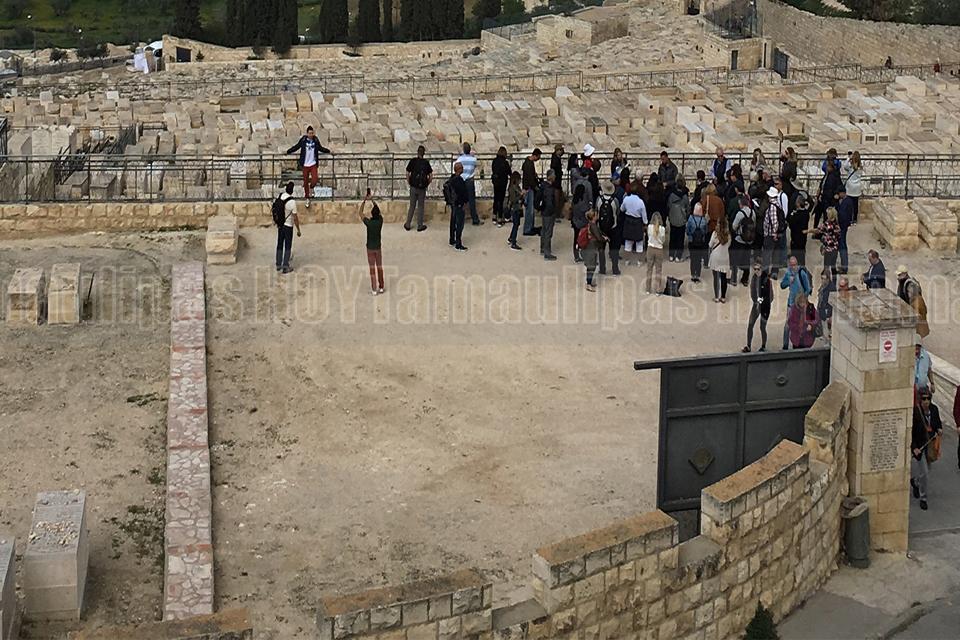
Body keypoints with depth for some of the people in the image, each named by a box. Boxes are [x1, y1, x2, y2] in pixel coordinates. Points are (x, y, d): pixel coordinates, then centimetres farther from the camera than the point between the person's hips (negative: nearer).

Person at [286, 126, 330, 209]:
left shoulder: (316, 141, -1)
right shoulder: (303, 140, -8)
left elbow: (320, 148, 17)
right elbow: (296, 147, 3)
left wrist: (328, 151, 17)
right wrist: (287, 151, 2)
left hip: (313, 164, 1)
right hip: (305, 165, -1)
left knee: (315, 179, -17)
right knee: (305, 182, 6)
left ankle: (311, 188, 19)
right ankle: (307, 198, 21)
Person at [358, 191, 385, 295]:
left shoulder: (369, 222, -21)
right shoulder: (380, 221, -12)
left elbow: (360, 213, -8)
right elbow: (378, 210, 6)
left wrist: (364, 201, -1)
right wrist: (372, 200, 10)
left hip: (370, 248, -3)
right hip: (378, 248, 3)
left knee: (372, 269, 4)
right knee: (380, 267, 14)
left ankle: (374, 290, 6)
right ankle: (381, 287, 21)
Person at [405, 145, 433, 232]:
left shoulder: (413, 161, -5)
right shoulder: (426, 162, -5)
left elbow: (408, 174, -7)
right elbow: (431, 176, -7)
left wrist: (409, 182, 5)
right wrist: (427, 184, 6)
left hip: (413, 186, 1)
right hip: (422, 188, -1)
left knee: (412, 206, 12)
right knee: (420, 206, 9)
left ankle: (408, 225, 16)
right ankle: (420, 226, 14)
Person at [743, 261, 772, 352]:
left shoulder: (766, 279, -16)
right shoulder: (753, 278, 2)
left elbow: (770, 295, -14)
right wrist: (756, 300, -2)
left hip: (765, 305, -5)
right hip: (756, 304, 5)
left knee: (762, 327, 2)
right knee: (750, 325, -1)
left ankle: (763, 346, 19)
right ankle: (748, 346, 6)